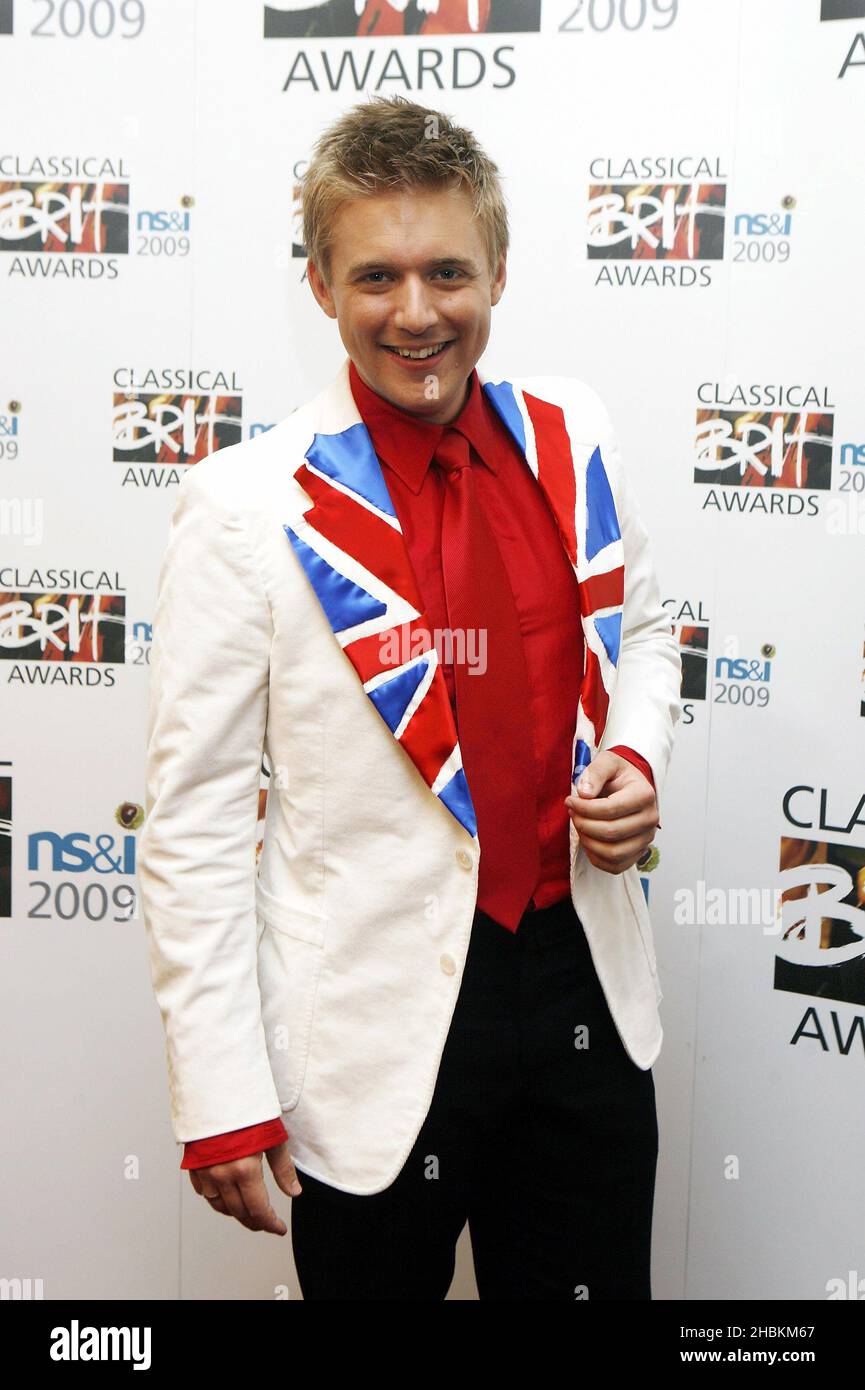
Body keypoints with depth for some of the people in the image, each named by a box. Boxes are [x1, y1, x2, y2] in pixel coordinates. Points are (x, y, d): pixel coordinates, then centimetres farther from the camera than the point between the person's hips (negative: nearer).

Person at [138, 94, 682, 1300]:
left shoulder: (573, 435, 0)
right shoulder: (245, 508, -14)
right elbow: (191, 822, -12)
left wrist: (635, 758, -4)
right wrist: (224, 1100, -11)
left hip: (586, 983, 5)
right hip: (379, 1032, -4)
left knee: (596, 1282, 22)